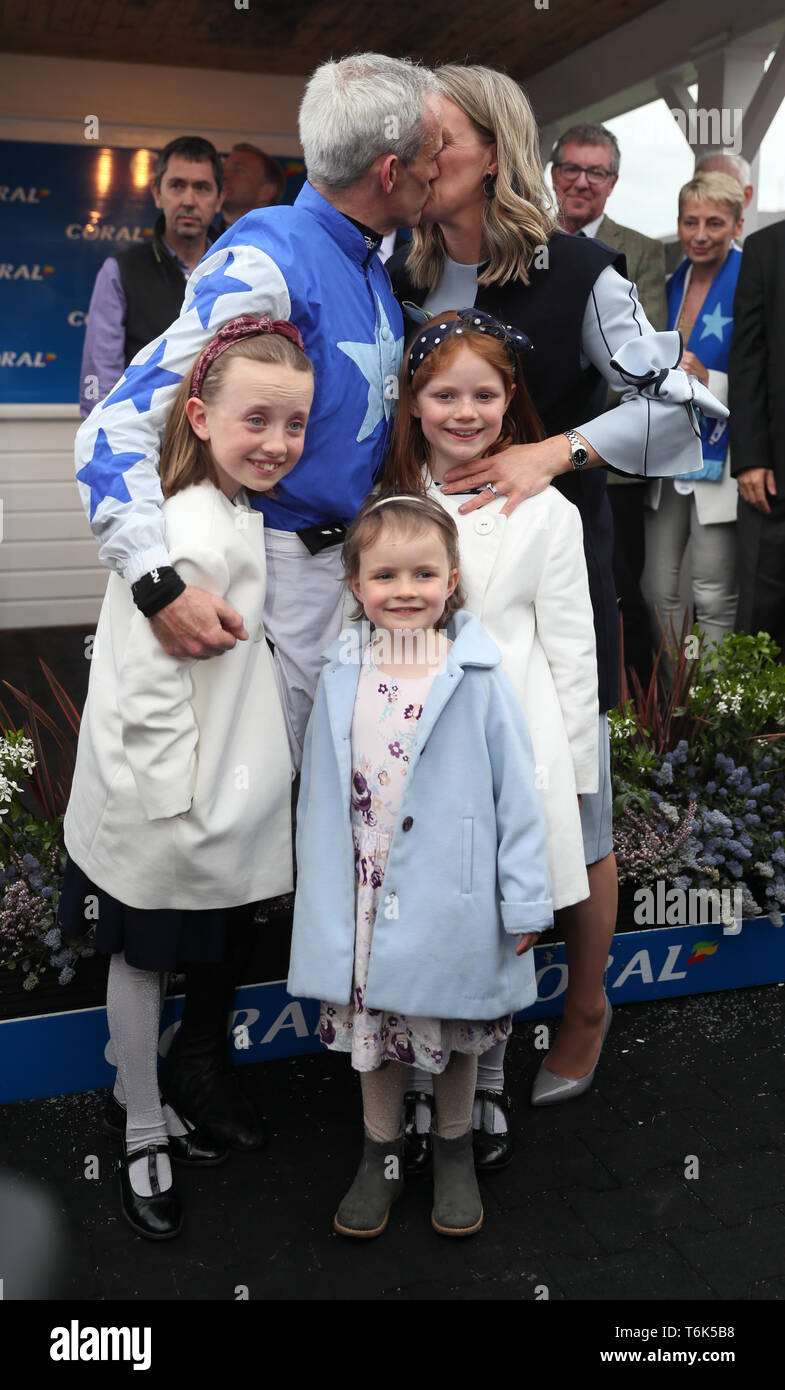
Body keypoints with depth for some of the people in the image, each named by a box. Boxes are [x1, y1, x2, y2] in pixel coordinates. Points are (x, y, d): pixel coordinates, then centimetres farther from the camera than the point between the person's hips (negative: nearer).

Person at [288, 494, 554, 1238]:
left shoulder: (478, 679, -11)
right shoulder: (339, 676, -3)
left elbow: (516, 792, -8)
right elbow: (319, 791, 6)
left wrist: (525, 901, -7)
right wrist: (318, 892, 9)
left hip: (451, 898, -2)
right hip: (364, 897, 2)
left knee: (456, 1036, 16)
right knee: (370, 1032, 16)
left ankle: (454, 1148, 40)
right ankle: (381, 1154, 39)